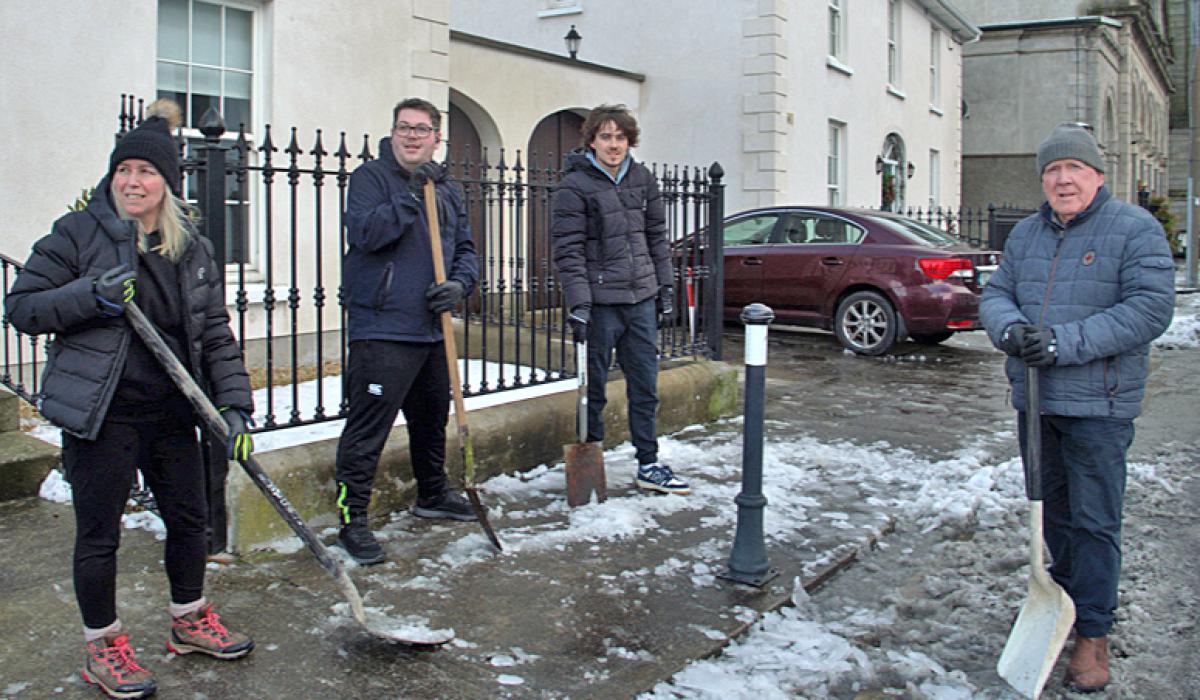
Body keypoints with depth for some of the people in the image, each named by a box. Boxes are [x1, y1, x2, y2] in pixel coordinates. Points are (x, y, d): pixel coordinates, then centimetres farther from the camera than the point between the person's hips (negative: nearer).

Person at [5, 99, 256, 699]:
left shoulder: (194, 249, 7)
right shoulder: (78, 234, -5)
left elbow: (216, 335, 7)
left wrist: (234, 404, -3)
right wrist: (91, 296, -20)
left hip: (173, 411, 5)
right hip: (101, 414, -4)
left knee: (189, 518, 14)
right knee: (99, 533, 5)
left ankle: (190, 621, 35)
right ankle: (102, 645, 23)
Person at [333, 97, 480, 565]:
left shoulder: (447, 190, 15)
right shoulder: (370, 177, -5)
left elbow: (465, 249, 16)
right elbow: (363, 233, -20)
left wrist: (459, 284, -4)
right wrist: (410, 197, -23)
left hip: (432, 331, 7)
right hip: (382, 329, -7)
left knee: (432, 420, 21)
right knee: (367, 429, -7)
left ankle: (432, 495, 39)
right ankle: (352, 519, 1)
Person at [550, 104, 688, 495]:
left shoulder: (642, 180, 10)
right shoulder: (574, 187, -8)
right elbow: (568, 251, -12)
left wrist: (665, 285, 14)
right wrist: (578, 305, -19)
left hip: (641, 298, 6)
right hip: (599, 301, -5)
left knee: (645, 386, 10)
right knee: (593, 388, 4)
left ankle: (648, 465, 19)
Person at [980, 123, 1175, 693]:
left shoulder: (1134, 229, -7)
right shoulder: (1026, 234, 12)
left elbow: (1150, 309, -16)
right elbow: (995, 293, 10)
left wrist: (1064, 343, -23)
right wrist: (1010, 329, -14)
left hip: (1098, 405, -5)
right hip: (1034, 397, 6)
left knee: (1094, 520, 0)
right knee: (1052, 510, 17)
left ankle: (1093, 634, 9)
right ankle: (1066, 594, 35)